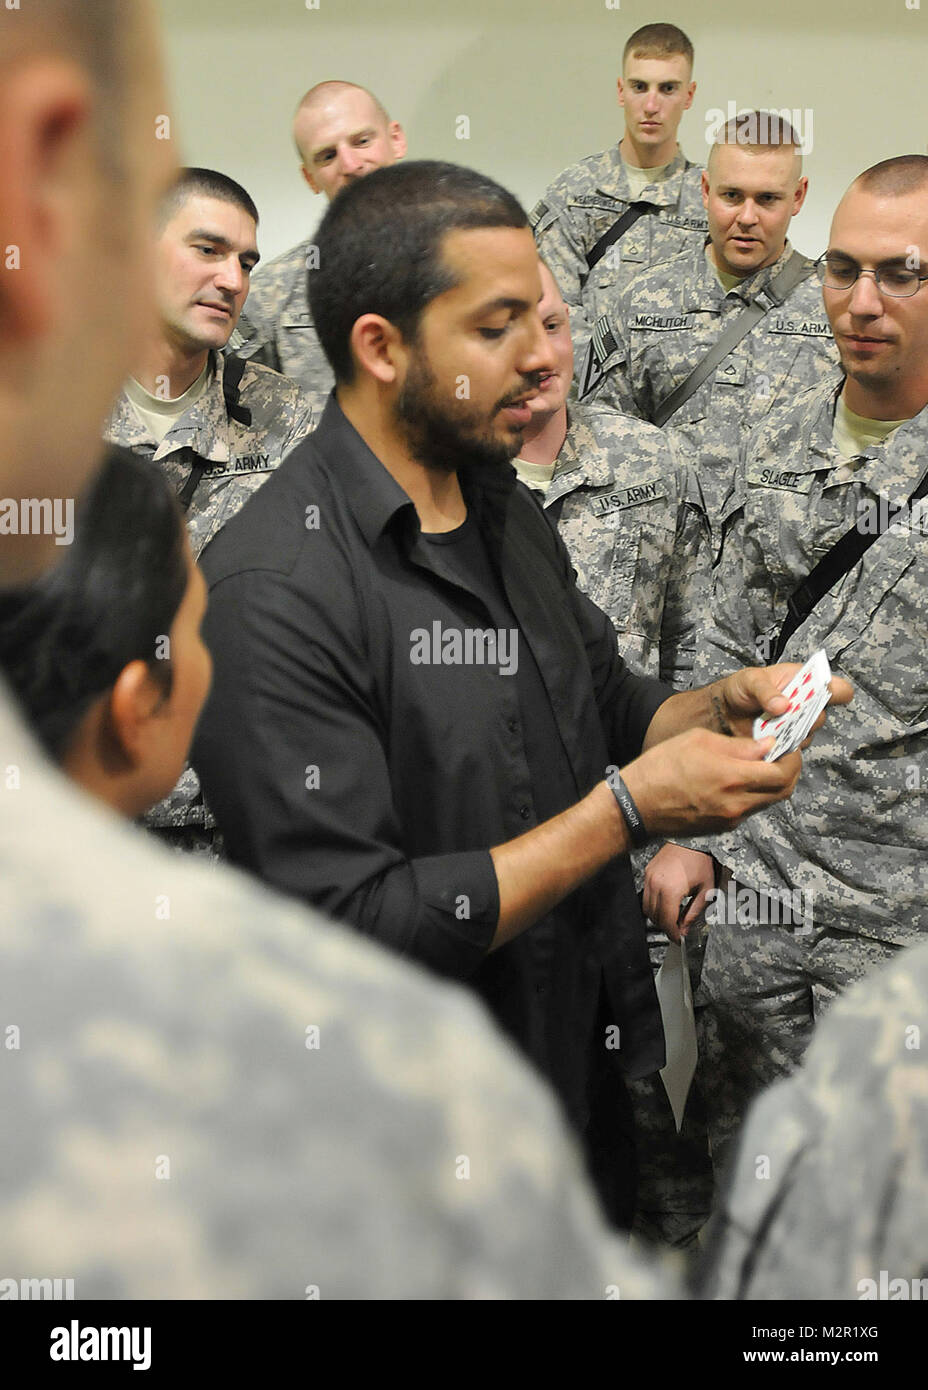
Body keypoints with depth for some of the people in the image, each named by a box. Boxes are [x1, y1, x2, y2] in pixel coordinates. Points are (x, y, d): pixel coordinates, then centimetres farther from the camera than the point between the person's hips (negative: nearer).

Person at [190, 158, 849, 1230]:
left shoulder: (504, 509, 3)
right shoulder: (274, 590, -25)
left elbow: (609, 709, 17)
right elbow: (352, 929, -29)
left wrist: (724, 703, -5)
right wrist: (629, 806, -26)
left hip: (586, 1067, 8)